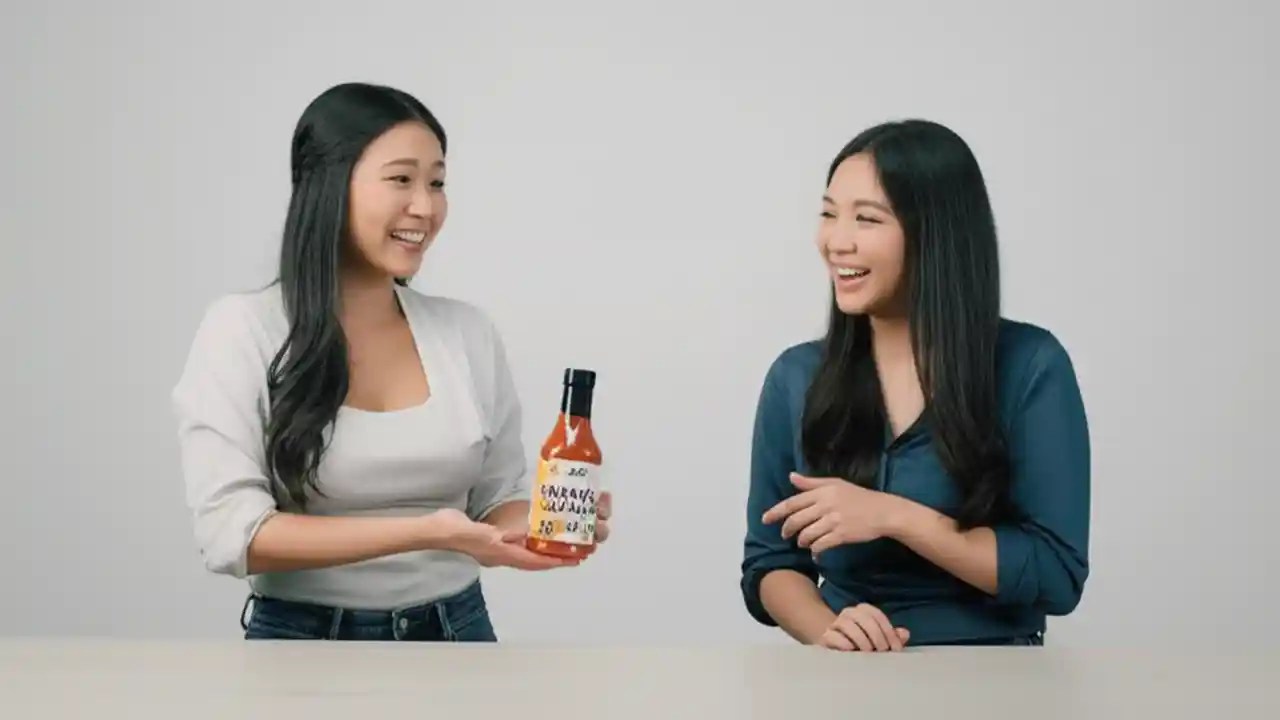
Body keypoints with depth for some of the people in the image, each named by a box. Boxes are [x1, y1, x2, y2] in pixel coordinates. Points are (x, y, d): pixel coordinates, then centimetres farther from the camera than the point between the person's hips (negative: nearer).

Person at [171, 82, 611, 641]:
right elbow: (230, 532, -19)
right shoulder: (243, 329, -11)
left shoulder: (468, 331, -1)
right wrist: (425, 533, -28)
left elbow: (497, 503, 6)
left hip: (457, 630, 3)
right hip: (305, 636, -3)